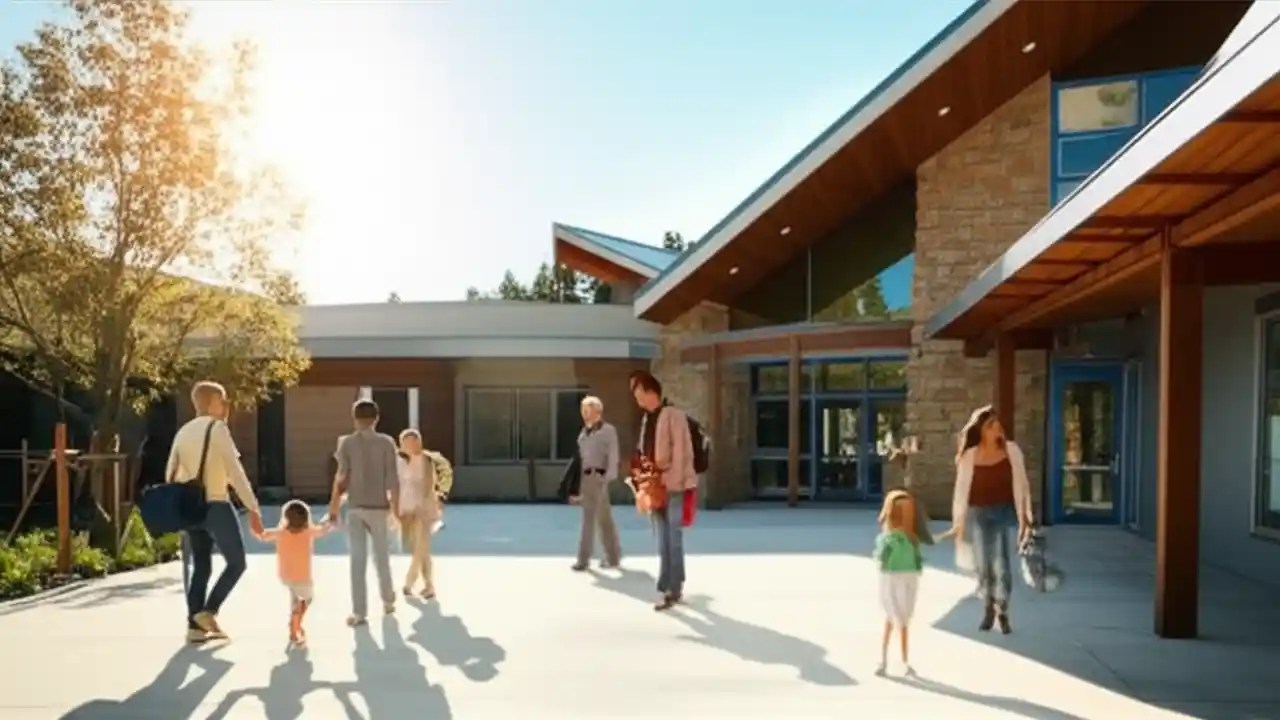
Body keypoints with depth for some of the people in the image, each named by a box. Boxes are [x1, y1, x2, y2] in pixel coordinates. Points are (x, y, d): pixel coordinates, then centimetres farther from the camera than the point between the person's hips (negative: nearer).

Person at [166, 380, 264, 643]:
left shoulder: (183, 431, 12)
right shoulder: (217, 428, -10)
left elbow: (171, 474, 14)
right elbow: (235, 471, -15)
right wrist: (253, 507, -16)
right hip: (216, 505, -7)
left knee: (200, 566, 14)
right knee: (236, 562, 5)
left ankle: (195, 624, 13)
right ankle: (208, 611, -6)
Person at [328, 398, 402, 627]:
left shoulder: (346, 443, -3)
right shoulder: (386, 443, -3)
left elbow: (342, 477, -6)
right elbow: (393, 478, -5)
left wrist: (334, 506, 1)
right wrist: (396, 507, 3)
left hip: (355, 507, -1)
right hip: (379, 507, 1)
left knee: (358, 559, 2)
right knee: (382, 556, 17)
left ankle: (359, 612, -1)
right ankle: (388, 601, 32)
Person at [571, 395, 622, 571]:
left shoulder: (608, 430, -6)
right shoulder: (584, 431, 15)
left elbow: (613, 457, -10)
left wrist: (608, 478, -17)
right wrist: (575, 483, 15)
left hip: (598, 477, -7)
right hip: (585, 477, 7)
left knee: (589, 518, -7)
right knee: (604, 518, 13)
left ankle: (583, 559, -2)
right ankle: (613, 556, 20)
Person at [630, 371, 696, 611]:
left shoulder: (673, 414, -11)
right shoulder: (646, 419, 13)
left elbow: (682, 451, -16)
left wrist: (672, 481, -19)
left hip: (674, 487, -7)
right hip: (657, 487, 8)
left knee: (673, 538, -4)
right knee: (664, 539, 12)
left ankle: (672, 589, 2)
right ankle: (671, 586, 21)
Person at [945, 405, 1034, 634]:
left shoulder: (1011, 449, -2)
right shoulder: (970, 456, -4)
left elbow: (1020, 483, -1)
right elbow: (961, 489, 0)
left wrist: (1023, 516, -6)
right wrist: (958, 521, 1)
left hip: (1004, 511, -1)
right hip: (979, 514, 1)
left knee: (1001, 563, -8)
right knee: (983, 564, 8)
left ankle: (1002, 612, 10)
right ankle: (988, 608, 29)